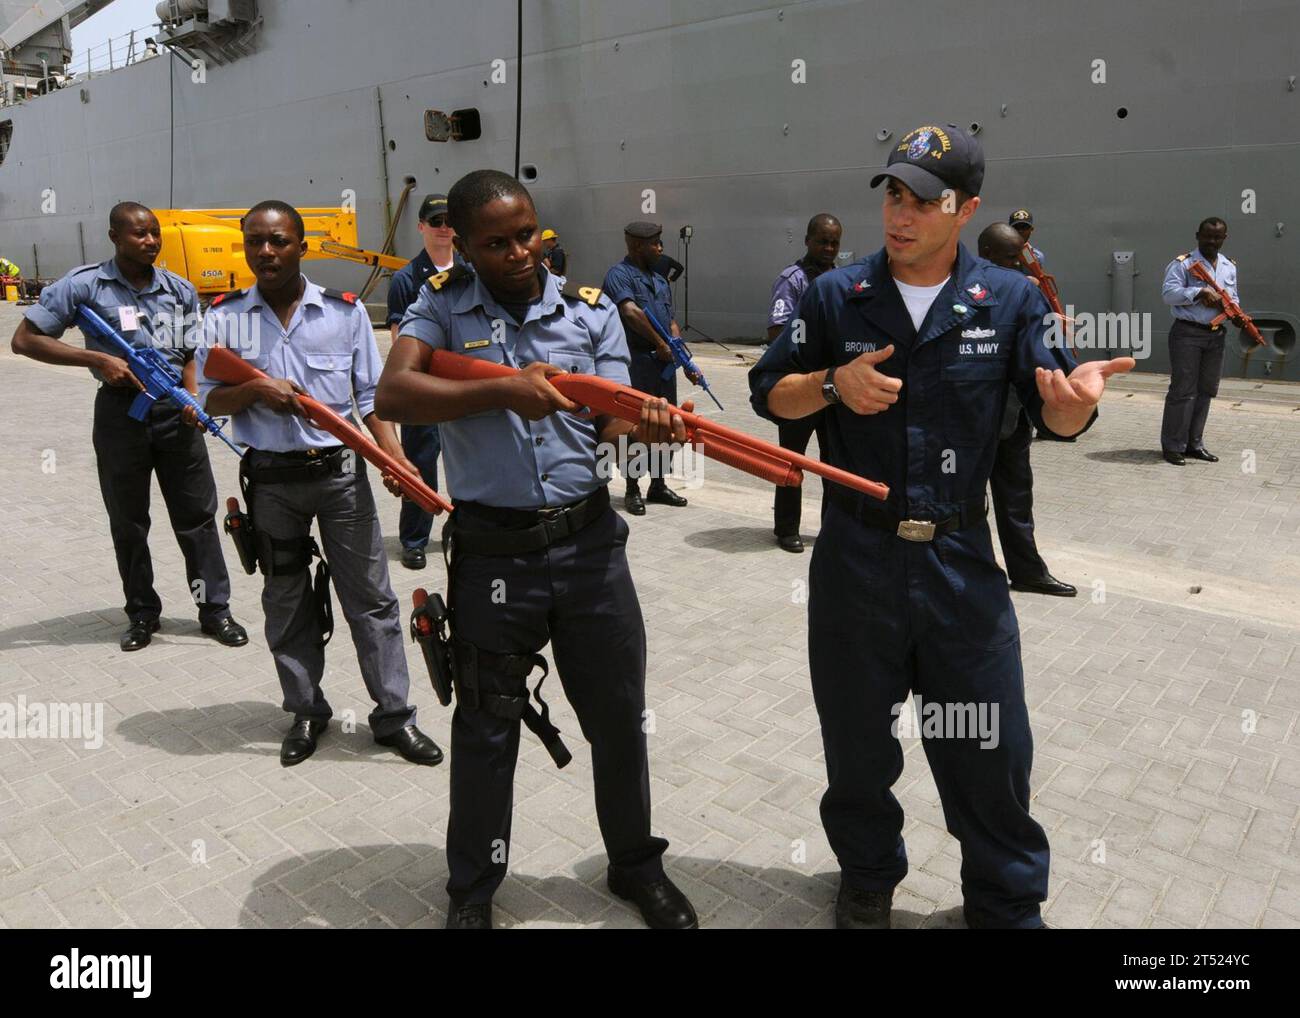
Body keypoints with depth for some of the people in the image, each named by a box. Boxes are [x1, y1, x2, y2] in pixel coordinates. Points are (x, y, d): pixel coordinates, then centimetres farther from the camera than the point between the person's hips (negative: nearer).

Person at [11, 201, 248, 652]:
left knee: (197, 514, 4)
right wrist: (98, 360, -15)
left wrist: (193, 400, -8)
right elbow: (25, 339, -4)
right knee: (127, 520, 9)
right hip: (120, 410, -1)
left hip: (175, 411, 2)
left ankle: (215, 608, 14)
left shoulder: (181, 290, 5)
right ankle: (142, 613, 23)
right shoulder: (84, 285, -5)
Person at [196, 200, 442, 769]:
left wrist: (394, 455, -14)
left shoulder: (345, 311, 0)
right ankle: (306, 713, 28)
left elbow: (371, 395, 0)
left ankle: (393, 716, 14)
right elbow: (210, 401, 3)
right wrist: (254, 389, -17)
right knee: (286, 603, 12)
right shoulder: (224, 318, 2)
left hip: (340, 472, -1)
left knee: (370, 597, 3)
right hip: (270, 480, 2)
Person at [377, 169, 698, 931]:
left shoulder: (593, 310, 5)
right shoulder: (442, 309, 0)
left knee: (619, 715, 13)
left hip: (590, 543, 2)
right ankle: (473, 889, 34)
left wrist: (645, 424, -26)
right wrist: (502, 390, -25)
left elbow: (611, 419, -2)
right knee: (485, 729, 12)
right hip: (493, 552, -2)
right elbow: (394, 394, -15)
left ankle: (636, 864, 37)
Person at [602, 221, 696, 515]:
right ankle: (632, 491, 10)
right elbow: (631, 311, -24)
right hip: (637, 362, -8)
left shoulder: (660, 280, 19)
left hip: (664, 363, 8)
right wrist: (660, 344, -17)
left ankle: (658, 485, 25)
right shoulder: (620, 274, -7)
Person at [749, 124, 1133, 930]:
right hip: (855, 558, 1)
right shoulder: (836, 295, -1)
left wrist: (1078, 395, -29)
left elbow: (1056, 417, -5)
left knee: (991, 749, 10)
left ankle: (1008, 902, 35)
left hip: (962, 561, 0)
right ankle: (869, 877, 41)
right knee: (857, 741, 16)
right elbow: (769, 394, 4)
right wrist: (833, 383, -16)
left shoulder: (1011, 300, -1)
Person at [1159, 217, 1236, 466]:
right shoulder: (1182, 263, -5)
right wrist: (1200, 292, -25)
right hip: (1188, 333, -7)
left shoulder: (1229, 266, 16)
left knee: (1205, 391, 10)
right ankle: (1173, 446, -1)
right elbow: (1169, 293, -16)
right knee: (1183, 390, -7)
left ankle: (1194, 443, 19)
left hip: (1216, 335, 7)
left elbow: (1233, 298, 22)